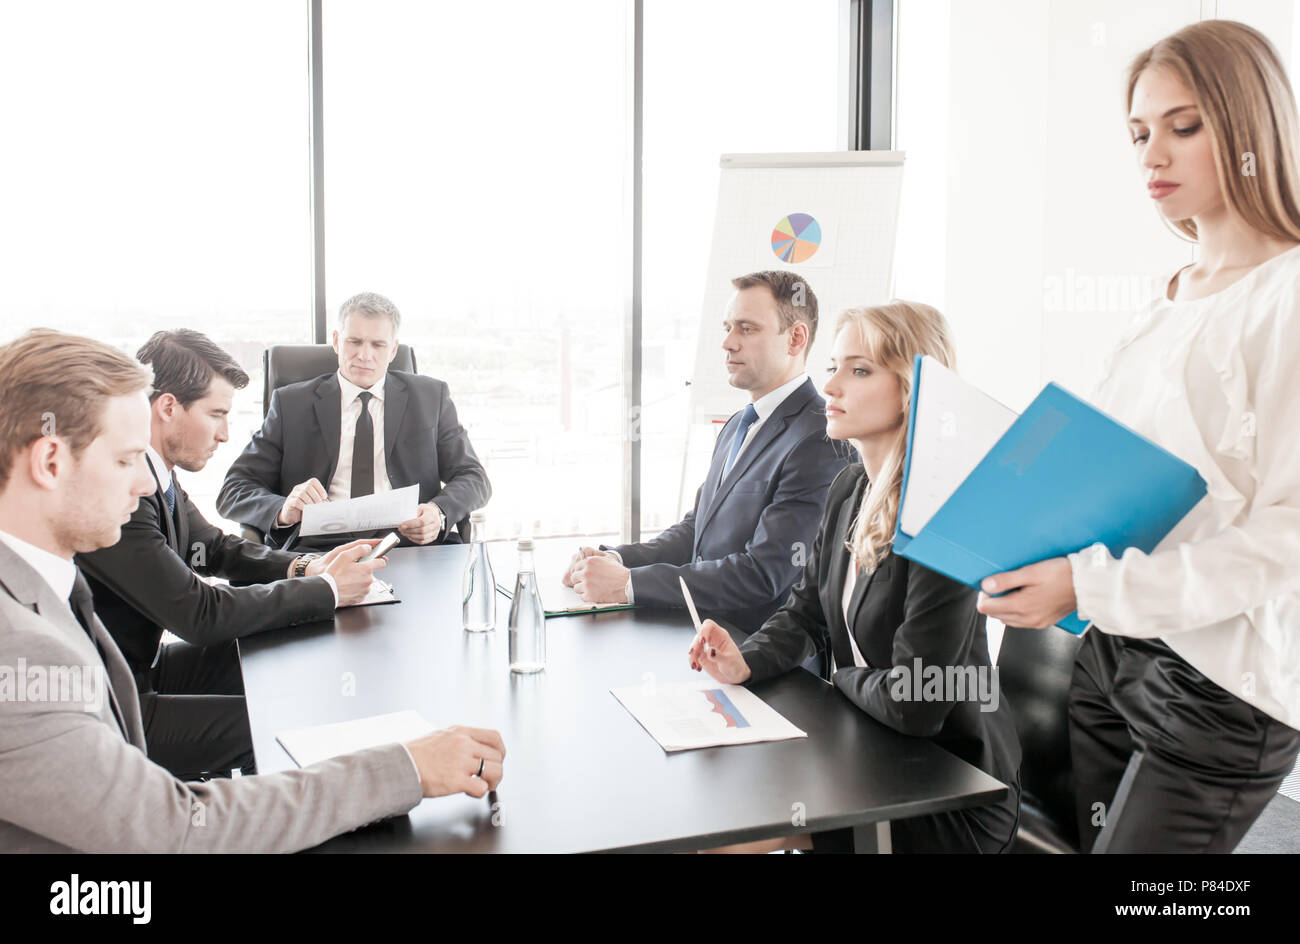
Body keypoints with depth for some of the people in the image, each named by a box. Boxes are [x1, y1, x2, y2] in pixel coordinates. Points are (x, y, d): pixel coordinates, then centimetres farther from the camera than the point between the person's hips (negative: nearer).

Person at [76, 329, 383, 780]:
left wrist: (305, 567, -5)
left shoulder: (153, 473, 1)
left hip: (140, 667, 10)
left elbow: (213, 547, 14)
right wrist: (326, 589, -19)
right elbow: (198, 616, -28)